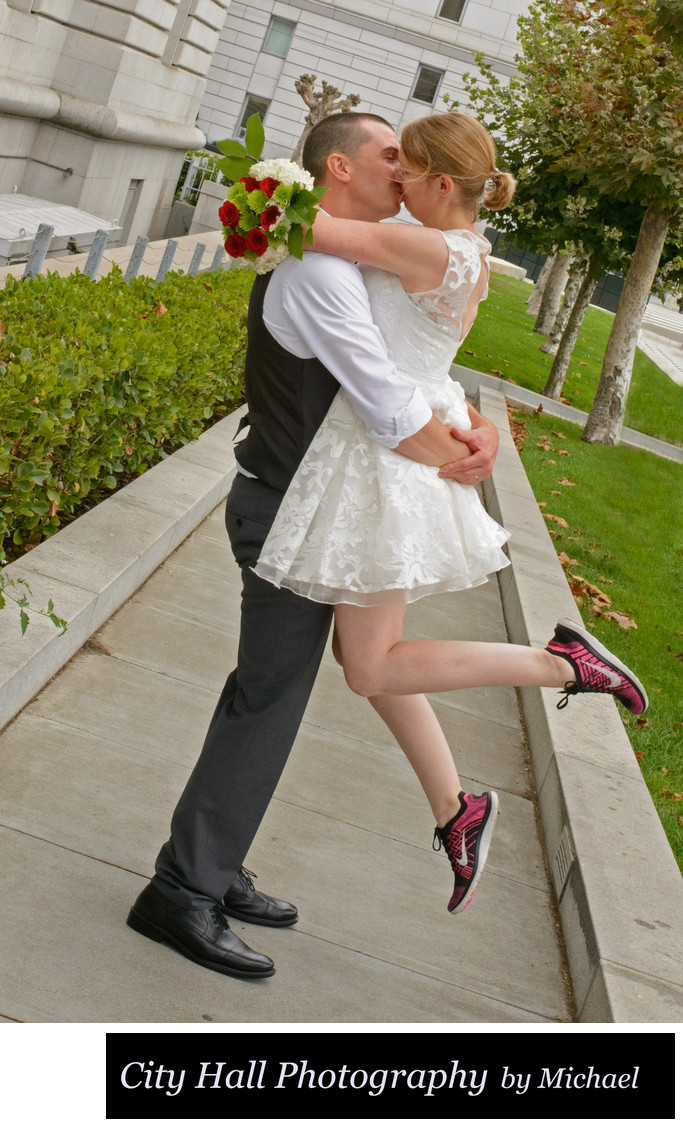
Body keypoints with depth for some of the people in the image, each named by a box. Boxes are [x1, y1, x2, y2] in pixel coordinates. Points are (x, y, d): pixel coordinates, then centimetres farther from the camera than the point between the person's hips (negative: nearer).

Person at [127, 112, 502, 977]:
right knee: (269, 700, -3)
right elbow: (397, 422, -28)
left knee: (267, 691, 15)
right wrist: (462, 466, -8)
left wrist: (480, 426, -7)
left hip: (292, 505, 10)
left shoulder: (339, 264, 13)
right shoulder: (321, 272, -22)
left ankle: (210, 869, 26)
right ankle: (182, 892, 8)